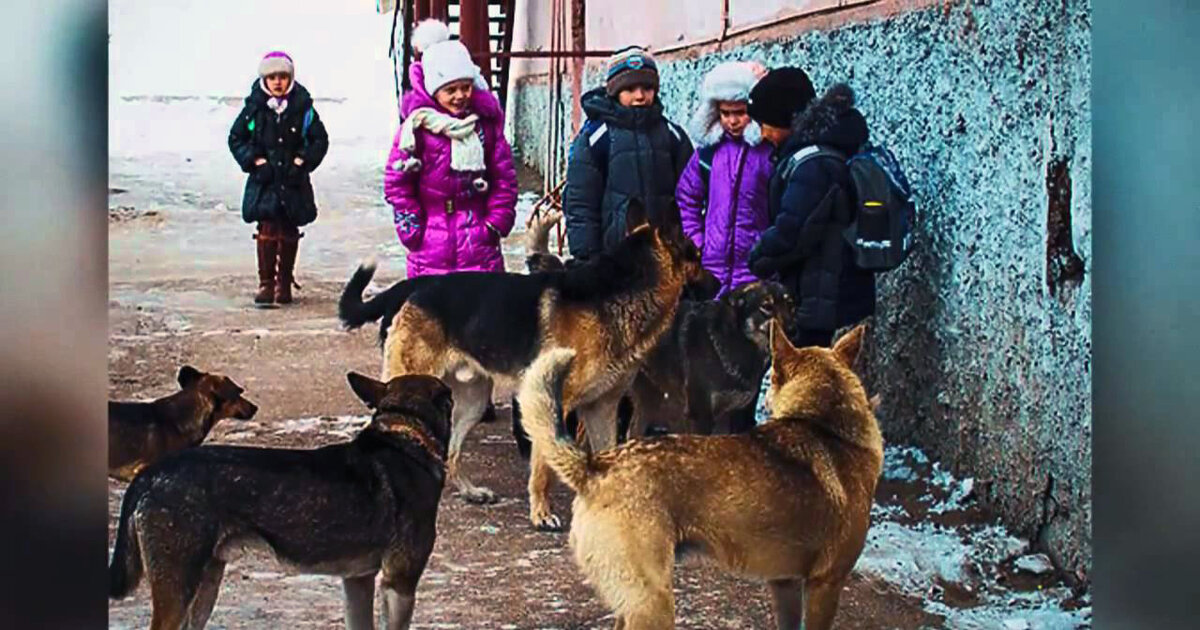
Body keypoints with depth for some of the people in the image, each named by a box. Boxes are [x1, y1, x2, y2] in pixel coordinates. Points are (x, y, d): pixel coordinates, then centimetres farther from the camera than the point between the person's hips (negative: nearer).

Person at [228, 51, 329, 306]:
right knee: (267, 231, -9)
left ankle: (284, 283, 18)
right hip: (264, 181, -1)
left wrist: (302, 162, -6)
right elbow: (236, 139, 7)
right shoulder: (254, 108, 0)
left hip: (294, 181, 1)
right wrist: (255, 161, -5)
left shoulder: (303, 108, 0)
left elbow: (320, 139, 6)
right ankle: (266, 283, -5)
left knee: (289, 233, 7)